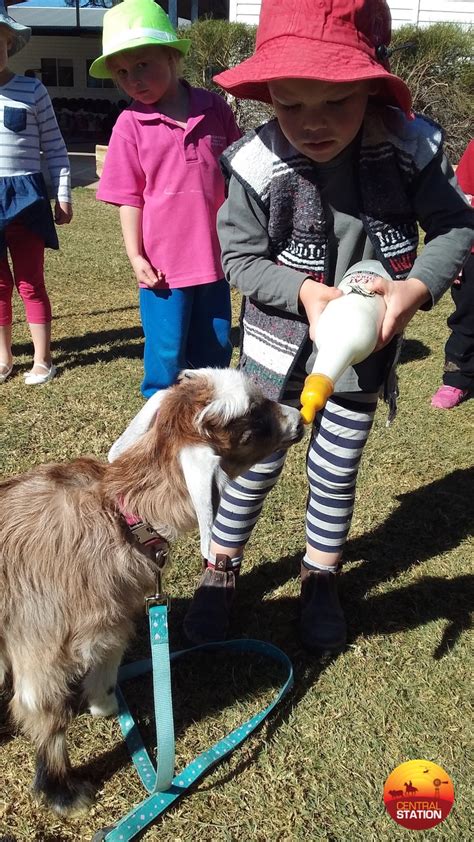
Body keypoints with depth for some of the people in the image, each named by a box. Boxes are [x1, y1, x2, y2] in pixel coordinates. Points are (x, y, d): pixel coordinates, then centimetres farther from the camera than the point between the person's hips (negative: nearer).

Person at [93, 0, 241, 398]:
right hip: (162, 261, -2)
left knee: (215, 347, 16)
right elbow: (130, 198, -3)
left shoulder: (214, 108, 0)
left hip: (214, 256, 3)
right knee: (167, 352, 6)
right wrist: (136, 256, -7)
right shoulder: (131, 125, -5)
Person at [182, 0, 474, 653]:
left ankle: (320, 581, 39)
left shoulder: (411, 148, -17)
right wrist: (303, 291, -28)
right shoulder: (256, 165, -21)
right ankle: (220, 570, 34)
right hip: (279, 347, -1)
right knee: (255, 466, 11)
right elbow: (240, 260, -12)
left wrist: (417, 287, -26)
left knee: (335, 472, 15)